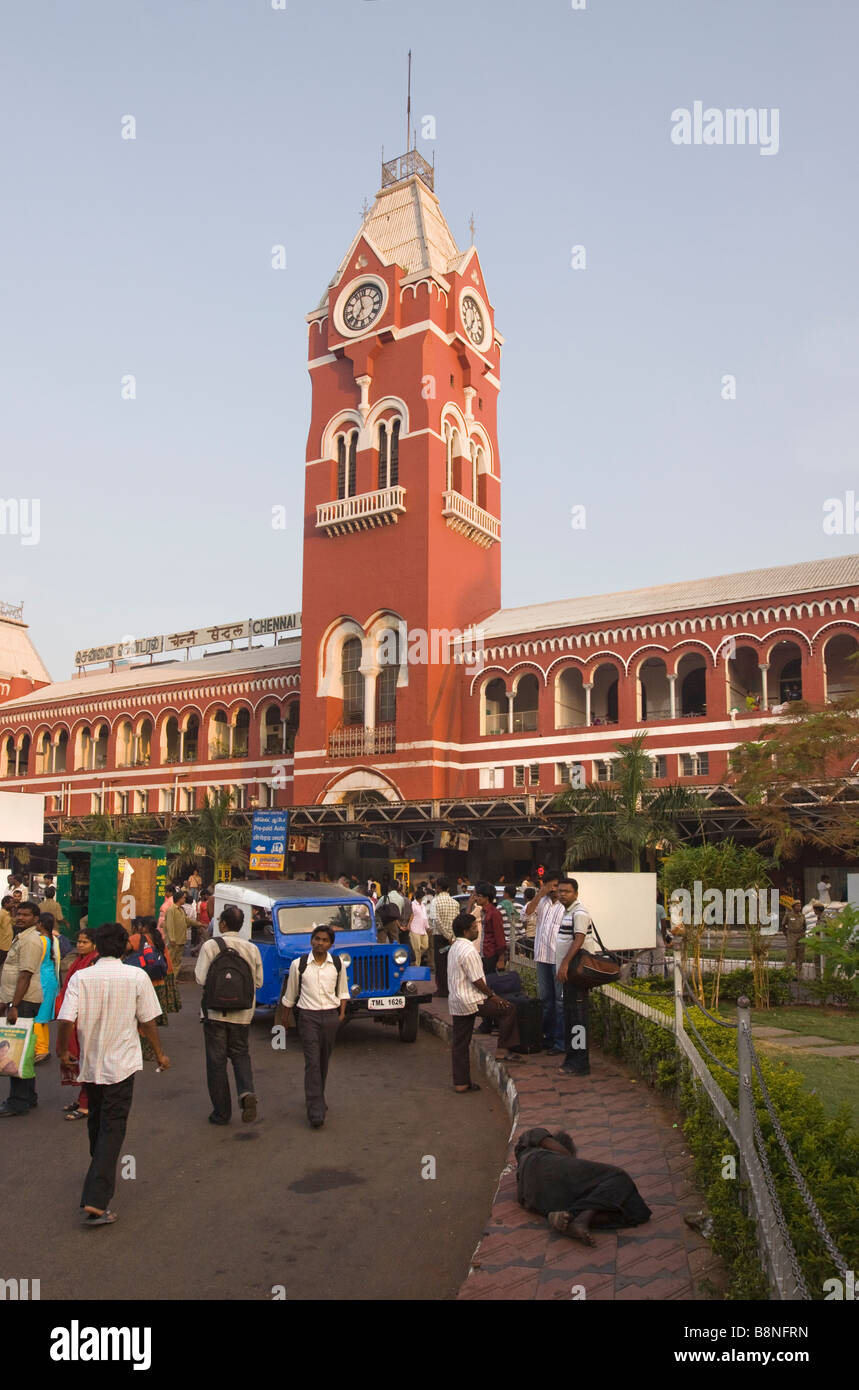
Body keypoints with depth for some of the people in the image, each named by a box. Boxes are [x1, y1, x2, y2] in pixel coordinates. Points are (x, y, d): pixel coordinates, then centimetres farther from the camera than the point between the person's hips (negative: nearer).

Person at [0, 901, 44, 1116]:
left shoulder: (31, 940, -15)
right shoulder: (21, 937, 18)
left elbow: (25, 975, -21)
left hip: (25, 1002, -10)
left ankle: (19, 1103, -1)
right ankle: (28, 1098, 23)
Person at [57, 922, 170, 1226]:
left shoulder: (80, 977, -7)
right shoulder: (137, 977, -9)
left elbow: (66, 1021, -13)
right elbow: (148, 1021, -4)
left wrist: (63, 1051, 6)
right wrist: (159, 1053, 10)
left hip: (89, 1063, 3)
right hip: (121, 1064, -3)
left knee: (96, 1122, 23)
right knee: (112, 1129, 0)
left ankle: (101, 1177, 41)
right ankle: (95, 1201, -9)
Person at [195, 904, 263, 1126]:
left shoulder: (210, 946, -11)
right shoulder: (252, 949, -2)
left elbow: (201, 979, -13)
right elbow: (258, 982, 3)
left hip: (215, 1012, -3)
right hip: (242, 1013, 3)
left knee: (216, 1061, 8)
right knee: (240, 1053, 19)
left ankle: (221, 1113, 14)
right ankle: (246, 1092, -8)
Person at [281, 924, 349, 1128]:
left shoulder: (338, 965, 4)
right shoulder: (299, 964, -1)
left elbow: (342, 991, 15)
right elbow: (290, 994, 9)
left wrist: (342, 1013, 3)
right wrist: (285, 1017, 14)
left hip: (330, 1015, 3)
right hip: (308, 1015, -2)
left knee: (324, 1061, 11)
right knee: (312, 1061, -9)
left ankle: (315, 1098, 31)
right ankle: (316, 1111, -11)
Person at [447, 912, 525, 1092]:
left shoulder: (454, 948, 13)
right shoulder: (468, 950, -19)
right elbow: (477, 980, -19)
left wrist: (487, 994, 20)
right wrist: (492, 995, -5)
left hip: (456, 1002, 10)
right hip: (470, 1001, -10)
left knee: (459, 1043, 12)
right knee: (508, 1008, -2)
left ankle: (461, 1082, 17)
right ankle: (503, 1050, 2)